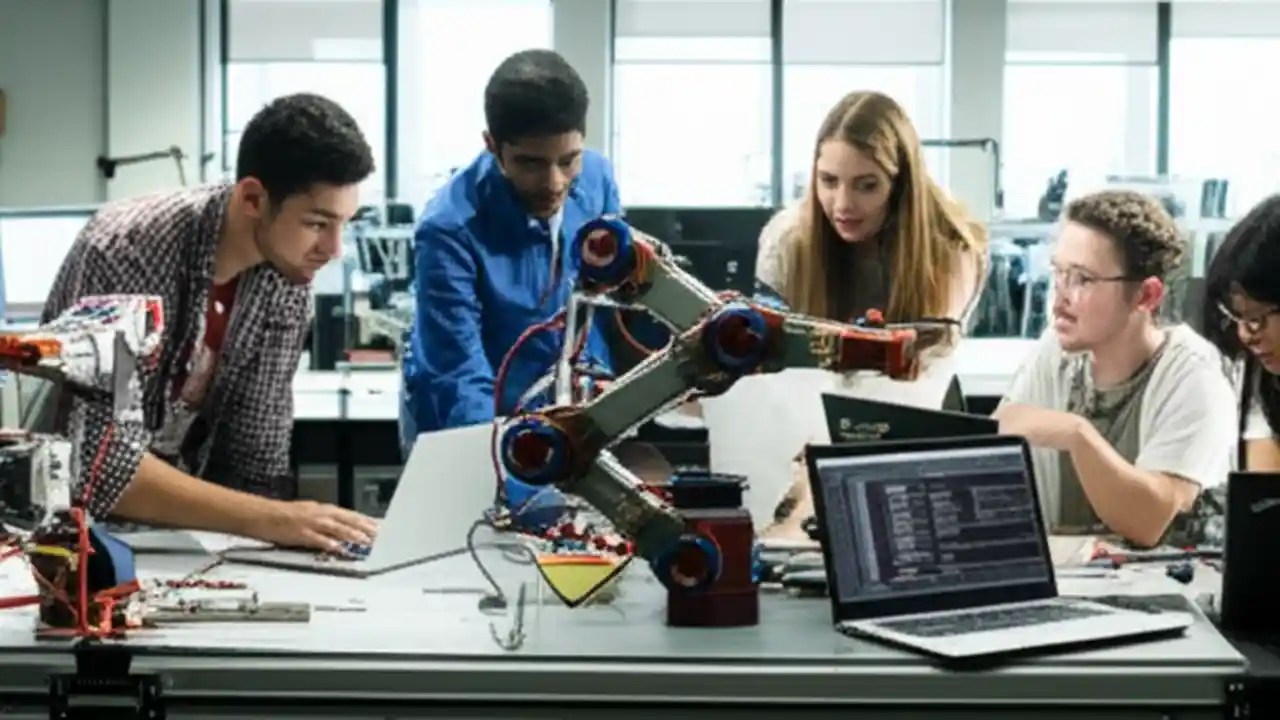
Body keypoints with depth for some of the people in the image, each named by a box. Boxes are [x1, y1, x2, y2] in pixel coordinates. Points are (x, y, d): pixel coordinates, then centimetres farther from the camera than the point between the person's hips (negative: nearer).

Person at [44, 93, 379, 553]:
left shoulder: (287, 275, -9)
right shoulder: (124, 252, -26)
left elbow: (258, 458, -4)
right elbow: (102, 464, -33)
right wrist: (267, 520, -39)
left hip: (182, 521, 4)